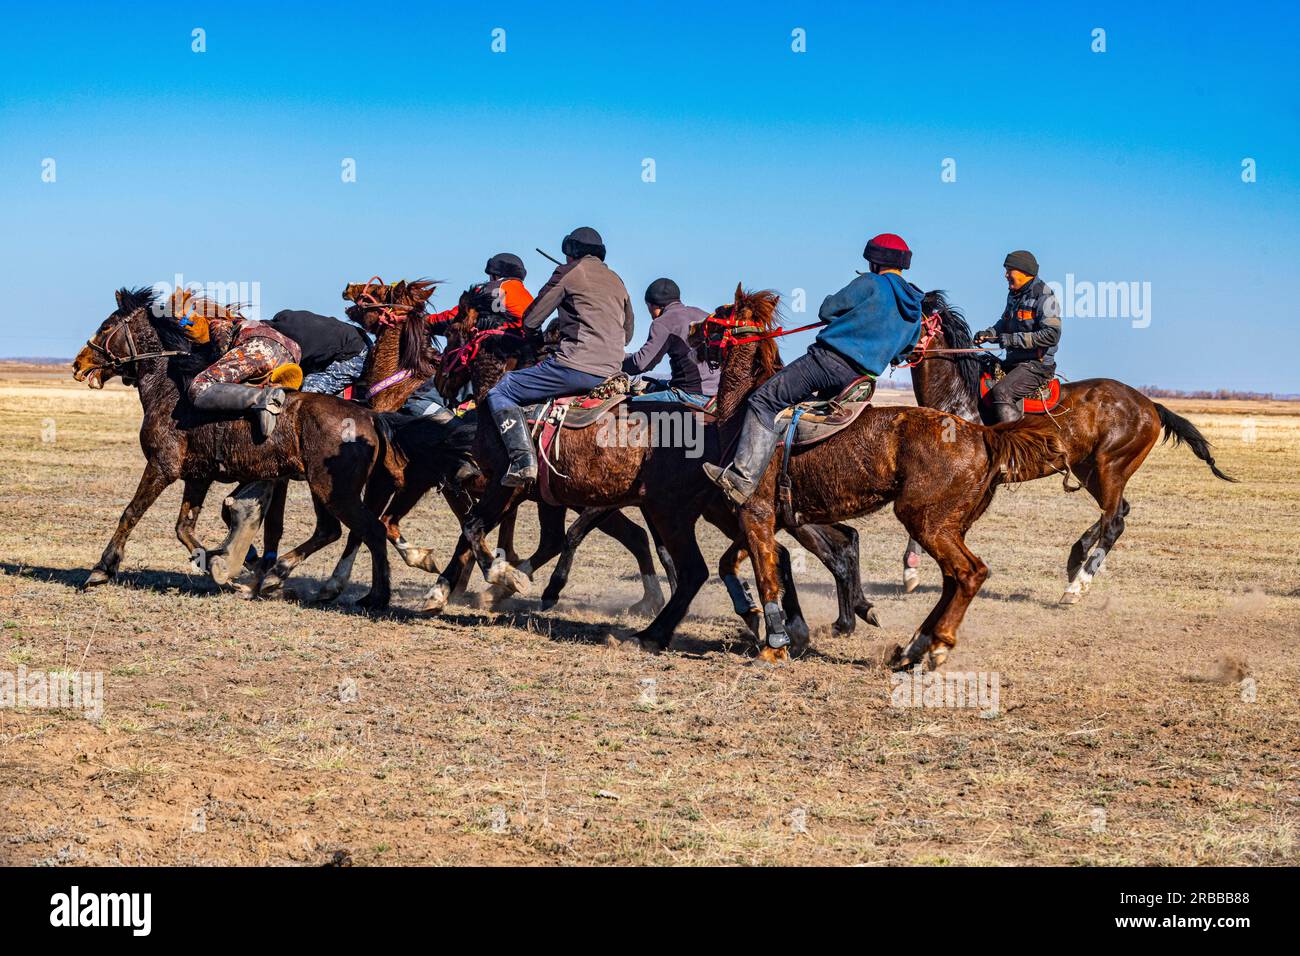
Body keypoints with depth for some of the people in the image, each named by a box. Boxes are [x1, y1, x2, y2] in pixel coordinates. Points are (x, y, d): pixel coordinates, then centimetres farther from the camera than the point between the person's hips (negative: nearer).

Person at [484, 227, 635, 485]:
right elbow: (627, 334, 32)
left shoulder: (570, 272, 3)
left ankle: (522, 459, -22)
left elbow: (530, 320, 1)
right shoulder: (616, 281, 23)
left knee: (498, 392, -3)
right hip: (610, 374, 8)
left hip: (576, 366, -8)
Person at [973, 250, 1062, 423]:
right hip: (1013, 362, 9)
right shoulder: (1014, 295, 14)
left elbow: (1051, 335, -23)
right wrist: (988, 334, 5)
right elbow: (1004, 325, 28)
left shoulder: (1044, 297, -13)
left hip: (1037, 365, -9)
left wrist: (1013, 339, -23)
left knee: (1001, 392, -29)